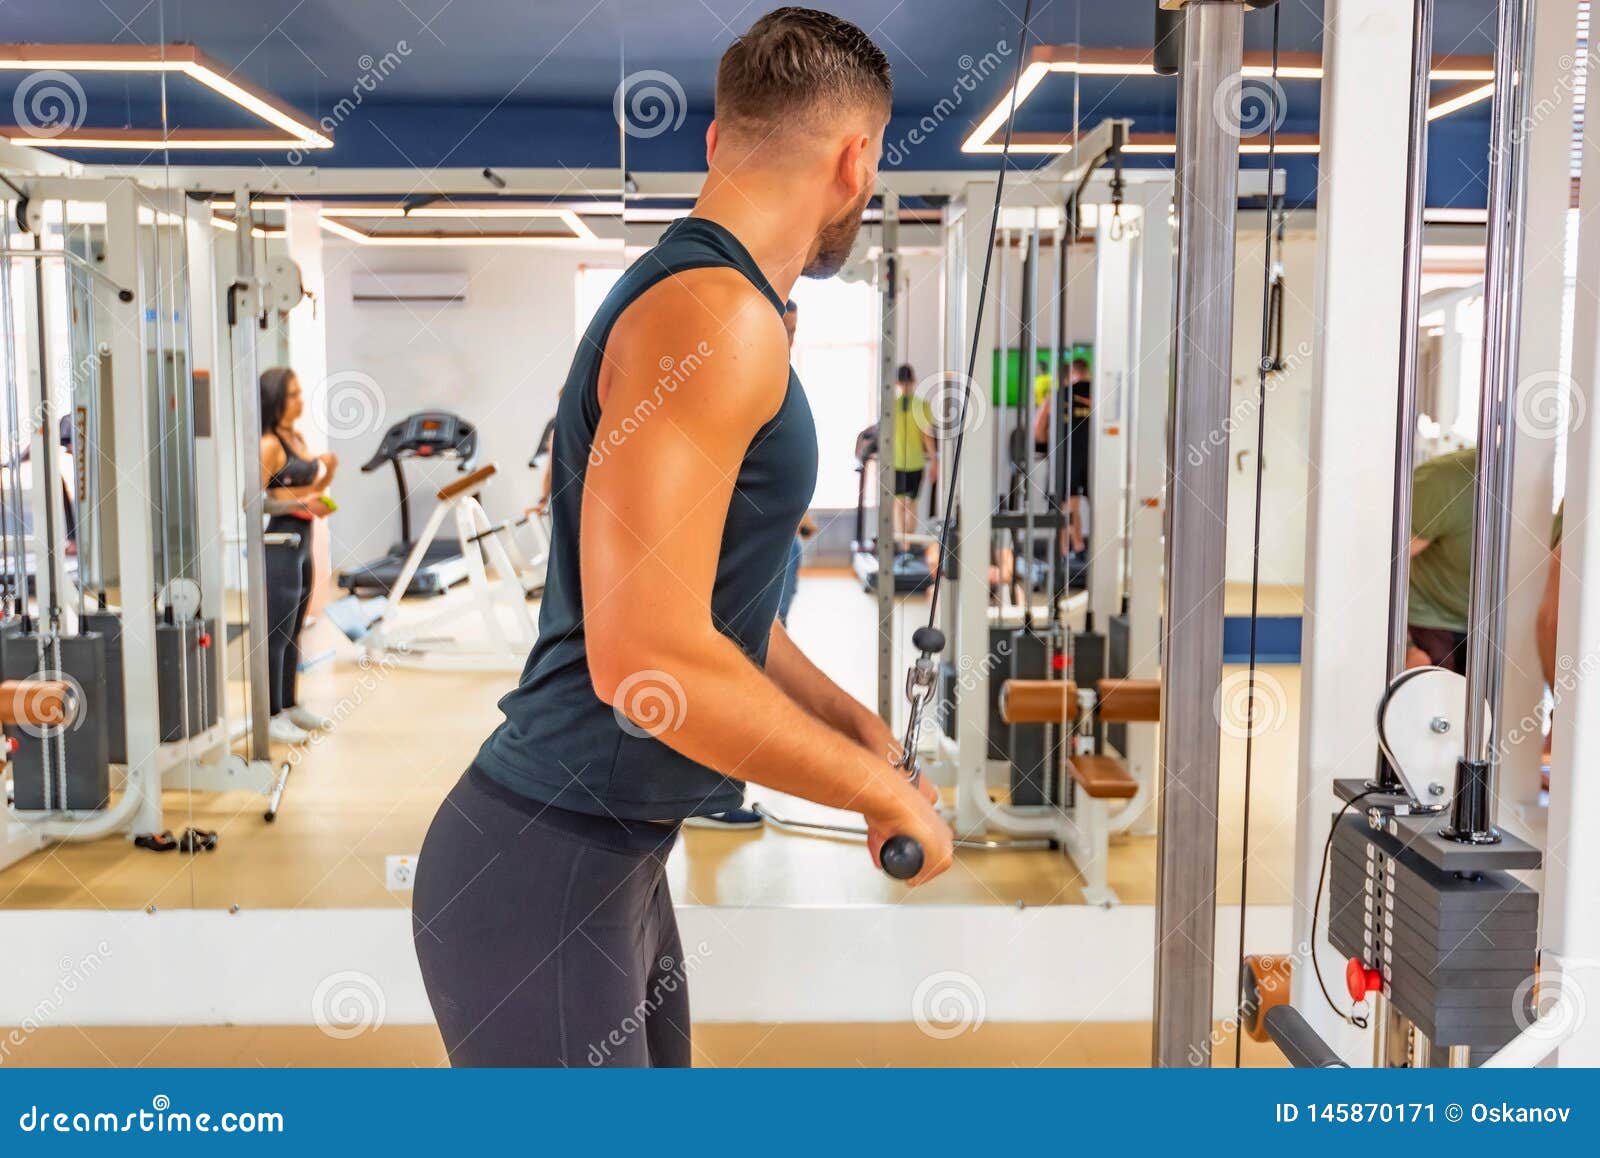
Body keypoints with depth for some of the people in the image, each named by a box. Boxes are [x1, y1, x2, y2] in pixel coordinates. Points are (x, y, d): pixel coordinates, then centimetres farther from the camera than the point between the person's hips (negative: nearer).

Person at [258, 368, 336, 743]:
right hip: (278, 543, -9)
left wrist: (328, 471, 2)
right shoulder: (269, 444, -14)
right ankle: (271, 716, 5)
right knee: (276, 635, -3)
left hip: (301, 543, 9)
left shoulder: (296, 438, 13)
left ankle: (290, 705, 27)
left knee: (293, 632, 17)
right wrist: (301, 503, -21)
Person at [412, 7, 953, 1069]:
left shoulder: (702, 296, 12)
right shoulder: (718, 315, -20)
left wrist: (855, 722, 22)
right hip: (546, 873, -10)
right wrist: (886, 792, -17)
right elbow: (648, 655, -29)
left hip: (614, 858, 10)